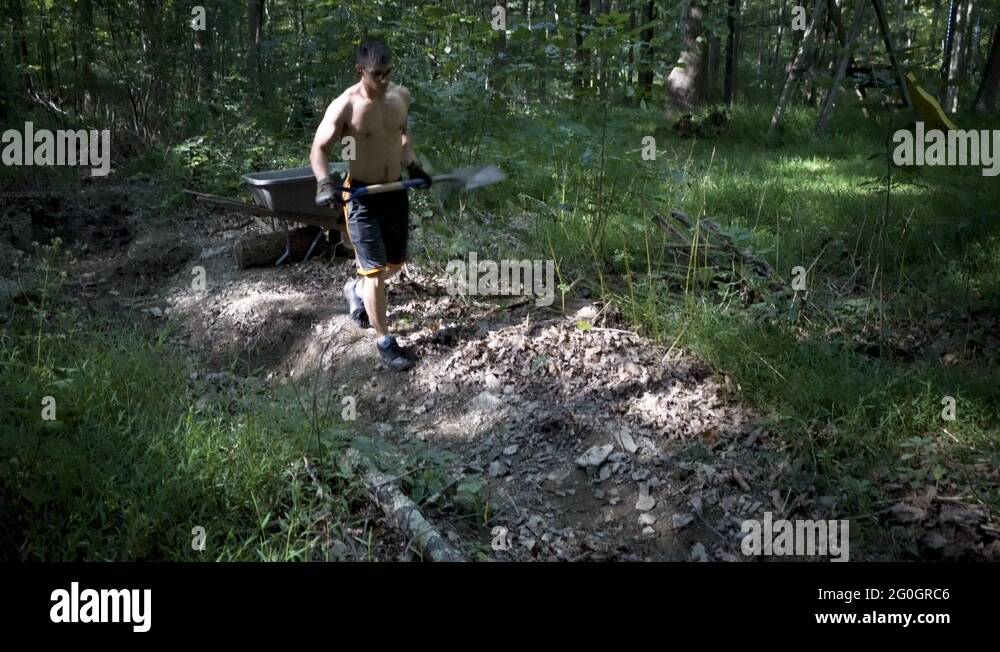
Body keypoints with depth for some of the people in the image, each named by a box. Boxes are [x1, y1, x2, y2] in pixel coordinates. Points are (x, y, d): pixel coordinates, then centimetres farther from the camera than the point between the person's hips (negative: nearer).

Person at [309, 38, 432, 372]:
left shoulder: (402, 96, -1)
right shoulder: (345, 107, -18)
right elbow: (319, 148, -12)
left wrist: (412, 164, 5)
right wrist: (325, 183, -30)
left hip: (396, 191, 6)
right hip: (361, 195, -6)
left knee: (396, 263, 17)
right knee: (375, 270, -5)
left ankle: (356, 289, 48)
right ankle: (385, 341, 9)